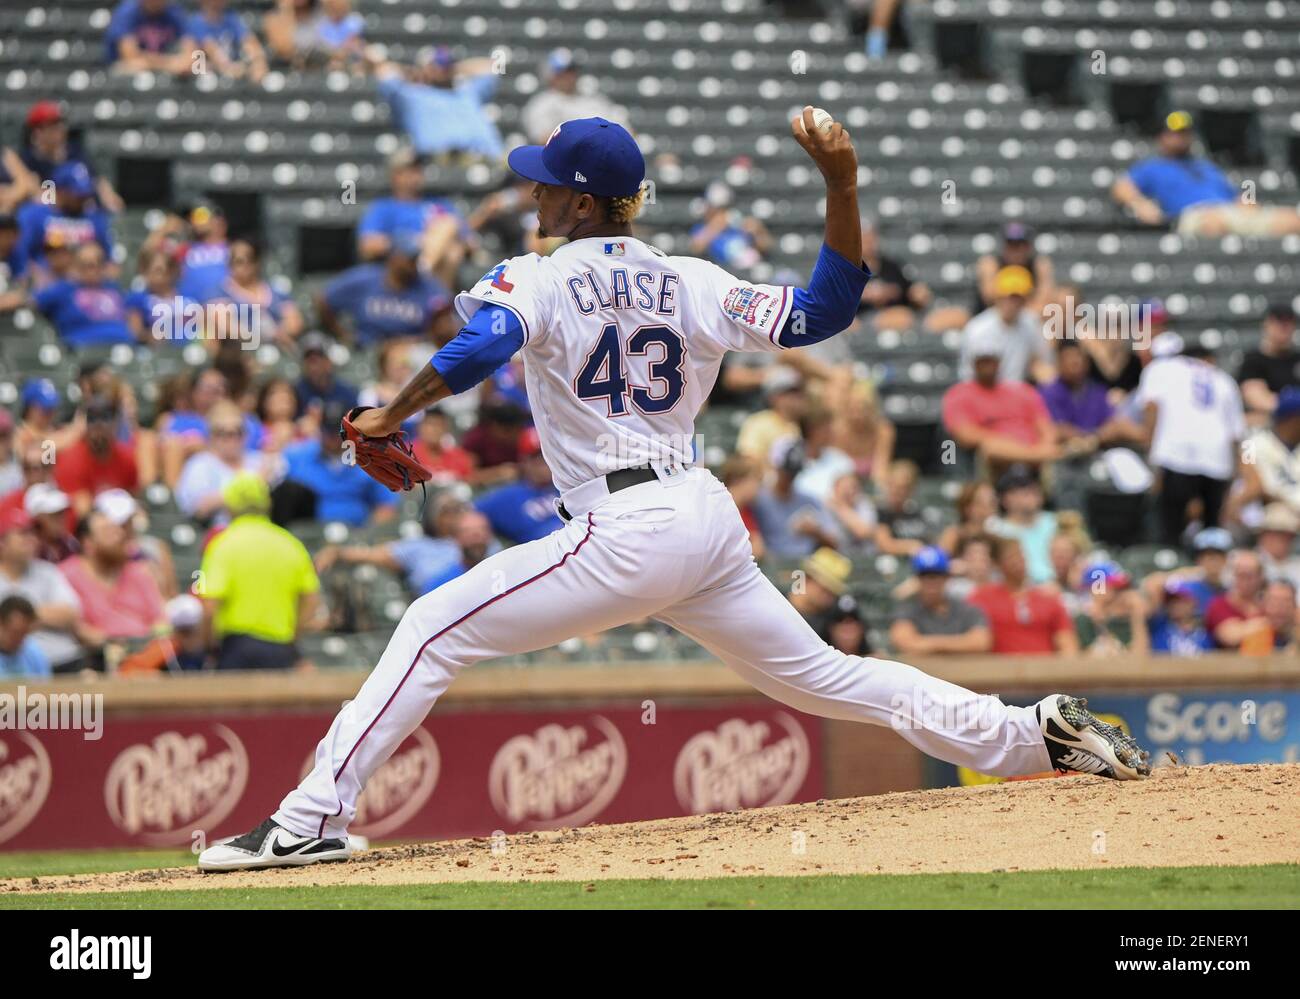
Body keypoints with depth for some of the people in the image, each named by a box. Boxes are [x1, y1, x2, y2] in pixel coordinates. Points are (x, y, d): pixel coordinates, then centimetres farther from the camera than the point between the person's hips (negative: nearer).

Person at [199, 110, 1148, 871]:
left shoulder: (537, 279, -3)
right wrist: (843, 189, 9)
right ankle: (1033, 735, 14)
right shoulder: (694, 285, 13)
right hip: (712, 519, 7)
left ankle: (314, 817, -14)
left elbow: (481, 349, -22)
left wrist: (390, 417, -16)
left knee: (434, 630, -4)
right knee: (819, 673, 19)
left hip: (627, 530, -7)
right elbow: (823, 311, 13)